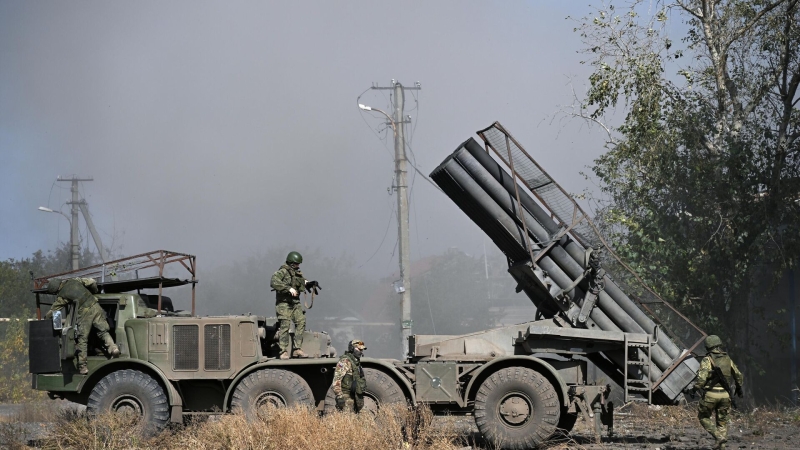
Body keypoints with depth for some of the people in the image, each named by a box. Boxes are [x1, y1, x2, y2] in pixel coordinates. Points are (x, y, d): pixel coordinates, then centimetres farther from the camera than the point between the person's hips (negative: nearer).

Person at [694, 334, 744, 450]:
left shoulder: (707, 360, -8)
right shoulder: (727, 359, 8)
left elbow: (702, 377, -21)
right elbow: (739, 376, 18)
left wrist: (695, 388, -6)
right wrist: (739, 388, 35)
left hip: (711, 394, -4)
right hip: (725, 395, 4)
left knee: (703, 416, 15)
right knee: (722, 420, 17)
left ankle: (718, 437, -2)